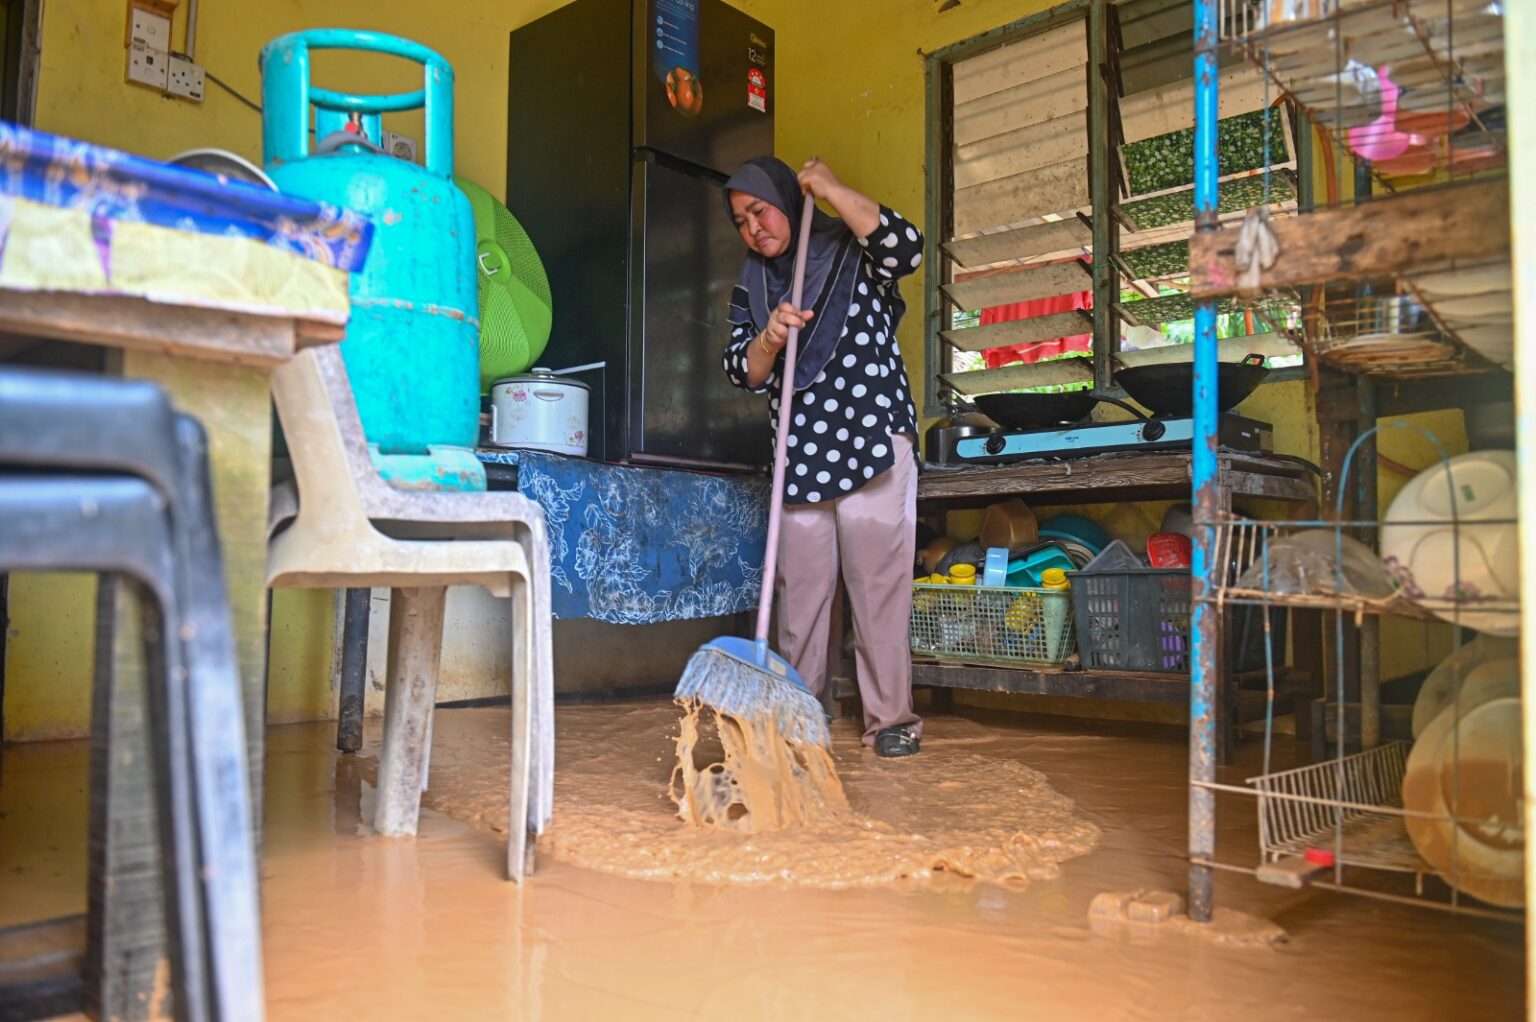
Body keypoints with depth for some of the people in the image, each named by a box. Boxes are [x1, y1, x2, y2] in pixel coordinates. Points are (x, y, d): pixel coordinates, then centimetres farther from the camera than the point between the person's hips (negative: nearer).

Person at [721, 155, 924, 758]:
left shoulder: (850, 251, 4)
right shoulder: (751, 285, 17)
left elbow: (905, 245, -18)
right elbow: (742, 373, 11)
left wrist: (830, 189, -12)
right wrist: (769, 338, -10)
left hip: (871, 439, -4)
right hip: (799, 451, 5)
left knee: (878, 578, -7)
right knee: (800, 583, 5)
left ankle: (891, 717, 1)